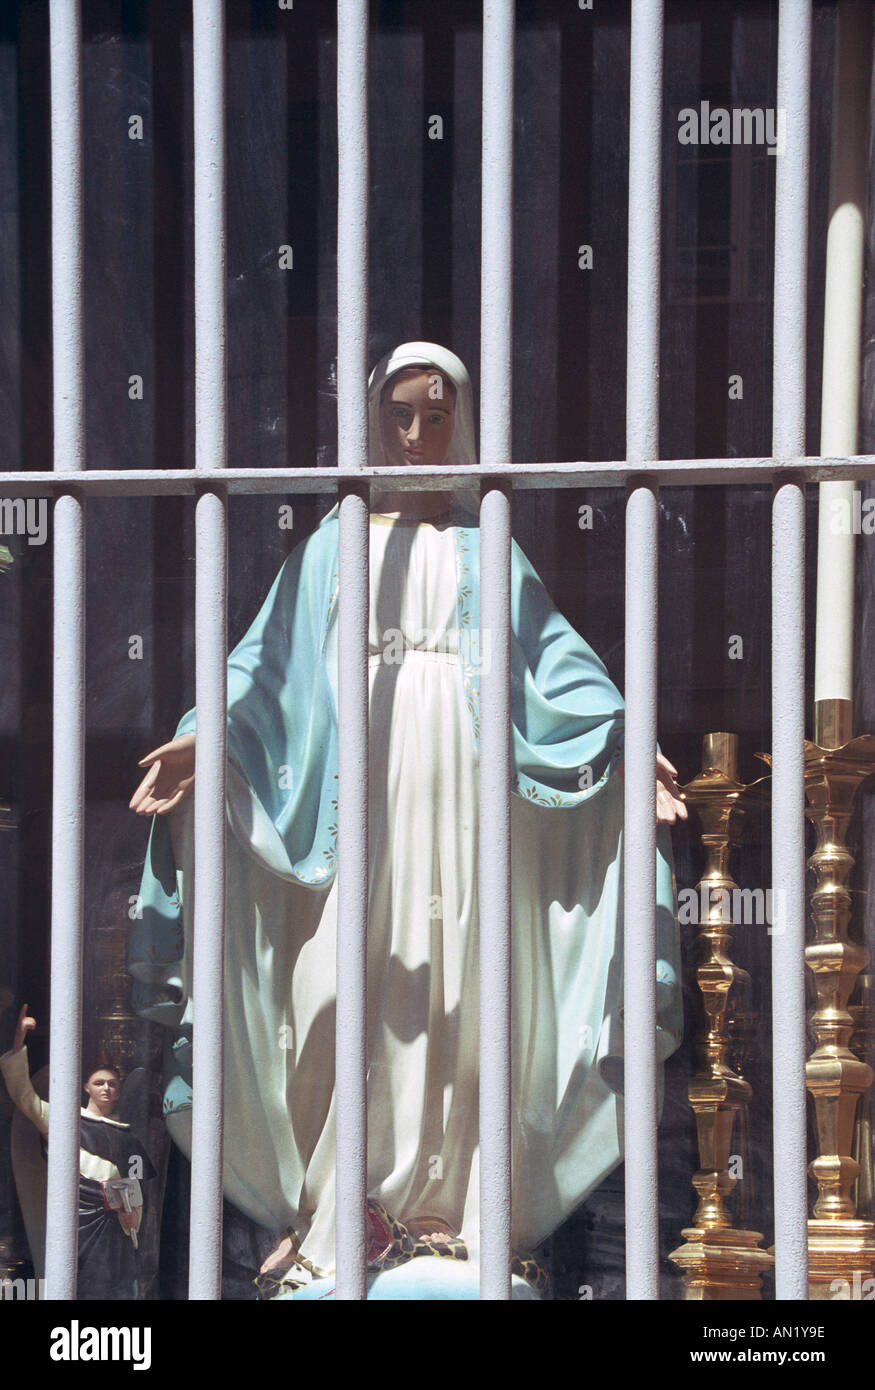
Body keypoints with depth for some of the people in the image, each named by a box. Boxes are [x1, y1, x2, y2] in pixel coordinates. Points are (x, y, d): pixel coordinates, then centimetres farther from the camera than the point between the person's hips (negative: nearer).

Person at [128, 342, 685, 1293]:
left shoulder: (487, 547, 17)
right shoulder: (335, 543, 17)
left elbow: (555, 659, 7)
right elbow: (269, 660, 8)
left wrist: (624, 743, -9)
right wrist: (202, 739, -8)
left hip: (464, 783, 0)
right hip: (362, 784, 0)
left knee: (460, 989, -5)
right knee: (349, 983, -9)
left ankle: (456, 1209, -2)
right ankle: (342, 1212, -5)